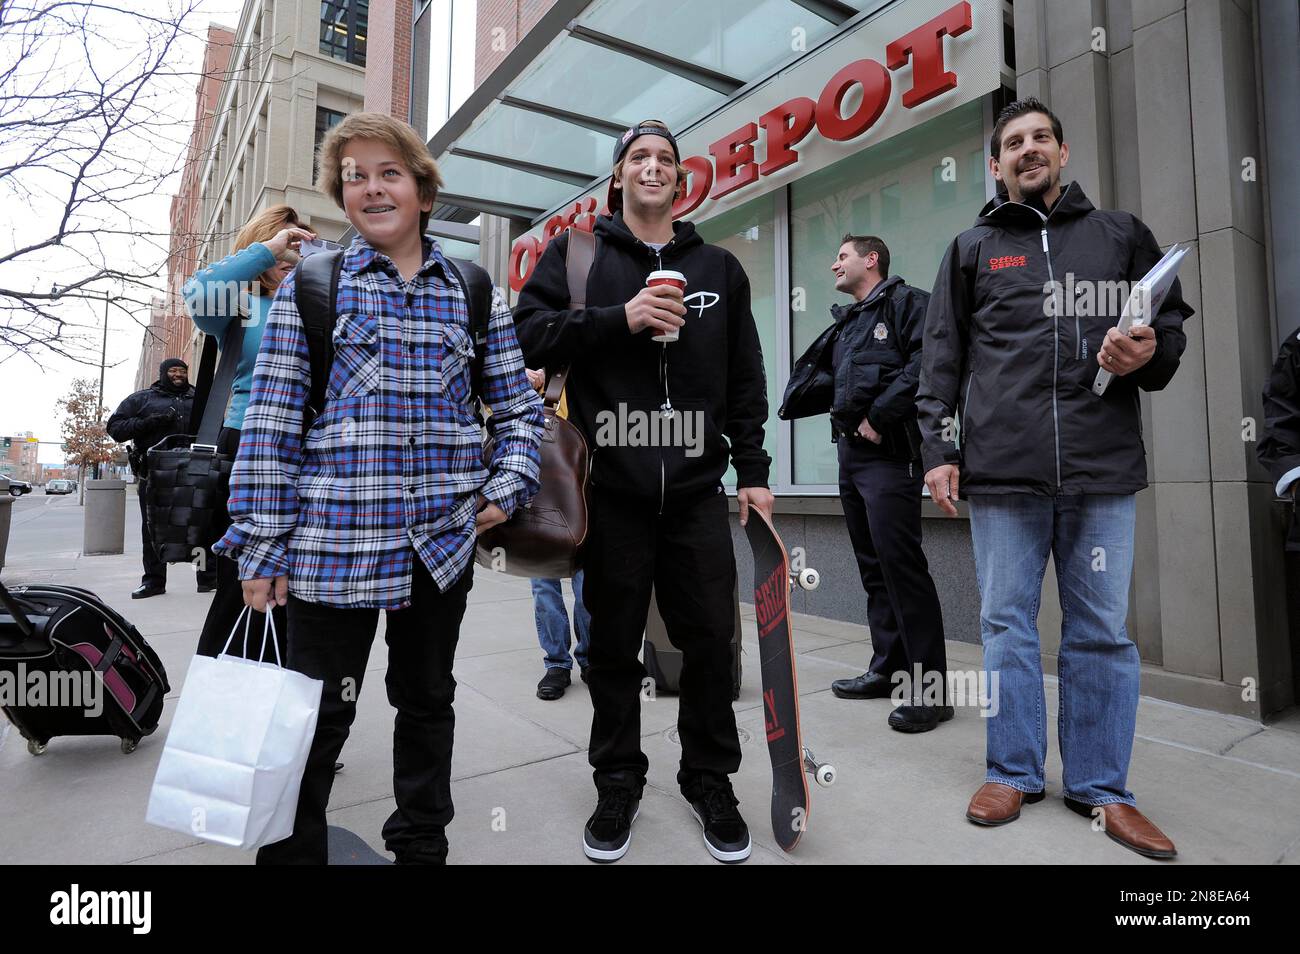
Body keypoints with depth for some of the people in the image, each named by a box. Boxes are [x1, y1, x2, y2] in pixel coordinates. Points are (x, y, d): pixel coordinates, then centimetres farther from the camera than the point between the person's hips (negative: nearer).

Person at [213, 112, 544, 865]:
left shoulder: (474, 293, 8)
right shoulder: (309, 287, 2)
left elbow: (519, 407, 11)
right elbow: (272, 422, -1)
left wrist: (509, 486, -4)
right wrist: (263, 546, -5)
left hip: (444, 539, 3)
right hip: (334, 538, -2)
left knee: (428, 700, 17)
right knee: (318, 714, 7)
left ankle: (422, 845, 37)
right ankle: (291, 849, 31)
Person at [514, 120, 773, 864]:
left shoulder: (720, 267, 15)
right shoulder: (577, 255, 11)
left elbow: (745, 381, 12)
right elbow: (530, 333, -2)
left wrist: (754, 471, 6)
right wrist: (618, 319, -14)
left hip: (697, 487, 2)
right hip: (610, 485, -1)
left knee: (712, 636, 5)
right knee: (615, 642, 8)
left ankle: (710, 778, 26)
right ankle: (618, 779, 28)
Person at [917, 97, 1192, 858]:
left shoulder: (1122, 235, 17)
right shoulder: (971, 248, 14)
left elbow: (1174, 323, 18)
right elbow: (942, 358, 8)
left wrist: (1151, 352, -6)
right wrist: (938, 447, -1)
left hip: (1104, 466, 1)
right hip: (1001, 471, 0)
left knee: (1103, 631, 6)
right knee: (1008, 625, 5)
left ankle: (1102, 787, 20)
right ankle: (1015, 772, 19)